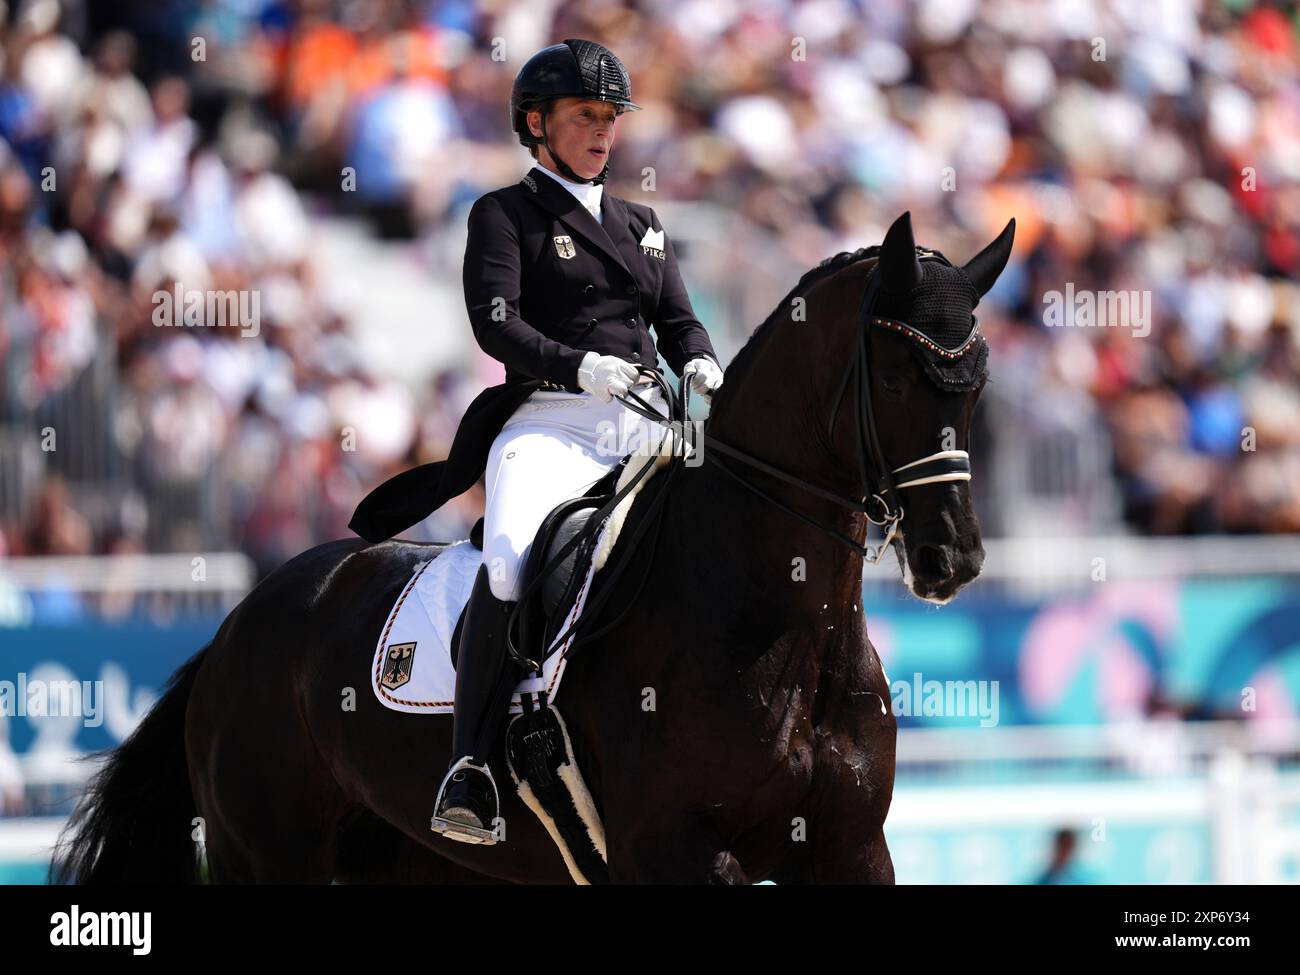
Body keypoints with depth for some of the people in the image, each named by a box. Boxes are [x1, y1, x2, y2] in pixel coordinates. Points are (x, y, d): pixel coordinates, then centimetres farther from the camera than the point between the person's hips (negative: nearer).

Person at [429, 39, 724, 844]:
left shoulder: (642, 225, 26)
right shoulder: (505, 215, 9)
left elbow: (678, 320, 19)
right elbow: (496, 322, -6)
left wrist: (702, 365, -5)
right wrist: (580, 366, -22)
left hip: (648, 426, 6)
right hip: (553, 422, -6)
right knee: (510, 563, -33)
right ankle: (472, 765, -29)